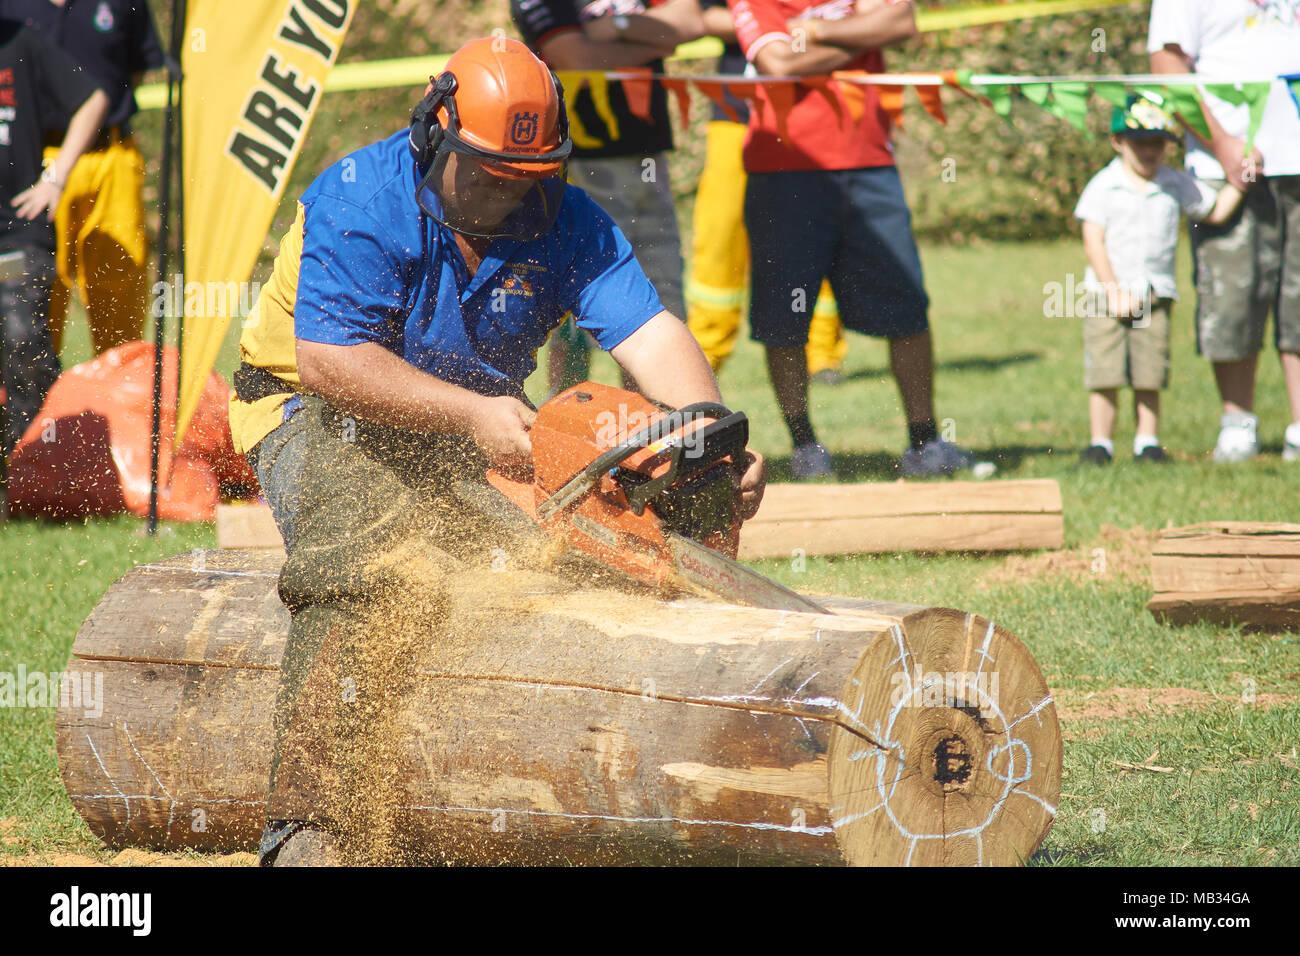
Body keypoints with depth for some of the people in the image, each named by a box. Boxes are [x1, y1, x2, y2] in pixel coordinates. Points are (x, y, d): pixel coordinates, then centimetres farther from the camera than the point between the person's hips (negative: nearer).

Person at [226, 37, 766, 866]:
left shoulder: (567, 222, -8)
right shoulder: (362, 200, -21)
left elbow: (650, 333, -18)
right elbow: (327, 361, -27)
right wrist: (472, 416, -33)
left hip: (478, 423, 6)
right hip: (322, 417, -5)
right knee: (374, 560, -32)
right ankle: (302, 823, -34)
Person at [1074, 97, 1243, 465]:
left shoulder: (1174, 185, 10)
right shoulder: (1102, 186, 0)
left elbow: (1215, 211, 21)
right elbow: (1093, 242, -6)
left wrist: (1239, 183, 6)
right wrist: (1114, 291, -12)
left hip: (1155, 295, 2)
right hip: (1106, 297, -2)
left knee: (1150, 377, -1)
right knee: (1104, 374, -4)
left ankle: (1147, 442, 7)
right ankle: (1101, 442, 2)